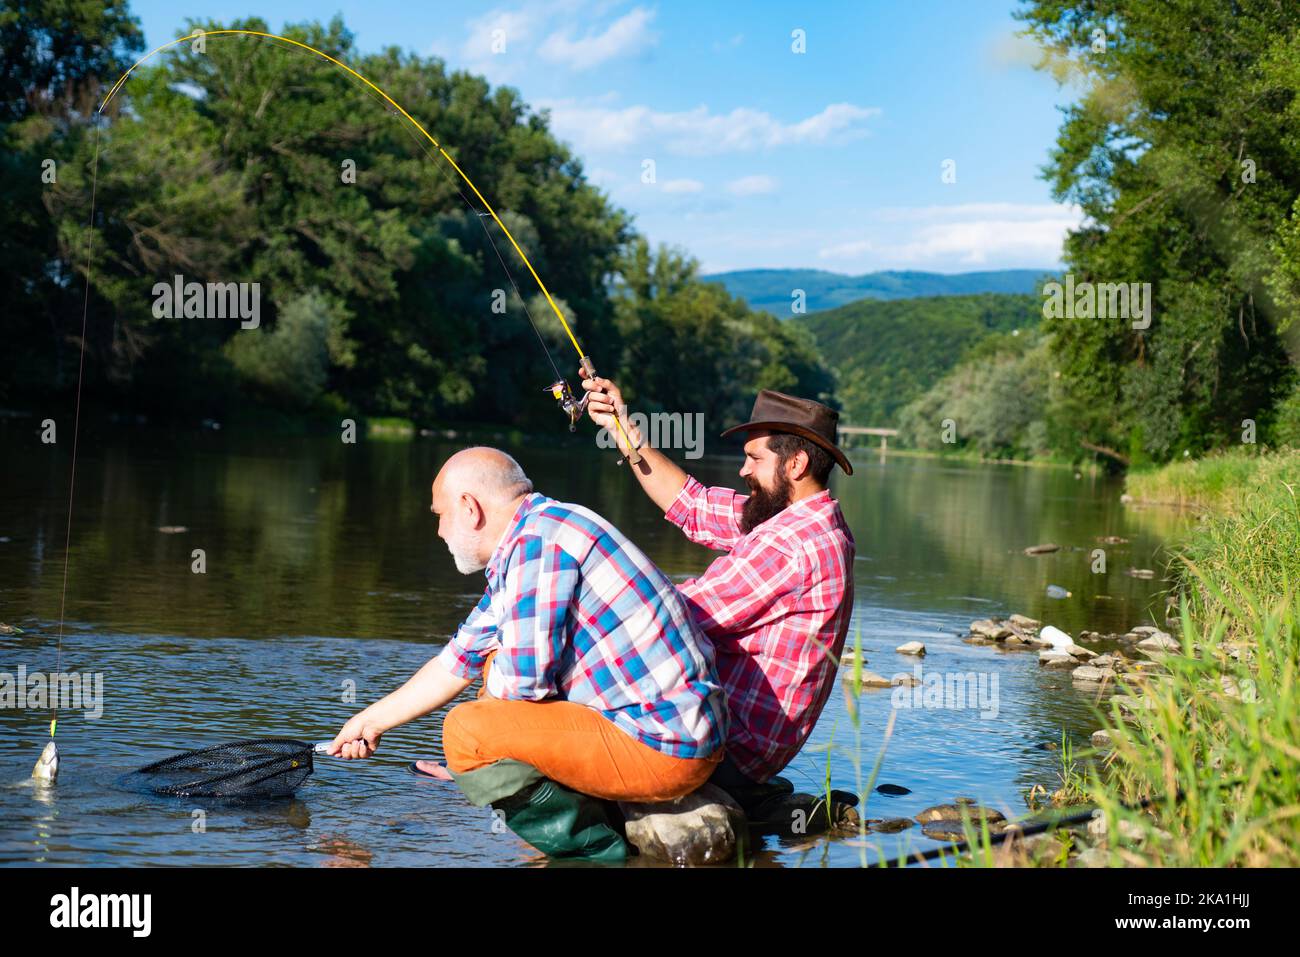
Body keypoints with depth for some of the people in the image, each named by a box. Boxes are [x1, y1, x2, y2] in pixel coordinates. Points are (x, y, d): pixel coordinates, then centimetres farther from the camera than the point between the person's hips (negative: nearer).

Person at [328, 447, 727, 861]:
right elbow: (455, 663, 27)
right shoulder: (517, 553, 17)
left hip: (663, 746, -10)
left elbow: (524, 679, -18)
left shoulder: (540, 536, -14)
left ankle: (589, 842, -5)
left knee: (466, 729, -15)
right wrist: (371, 721, 33)